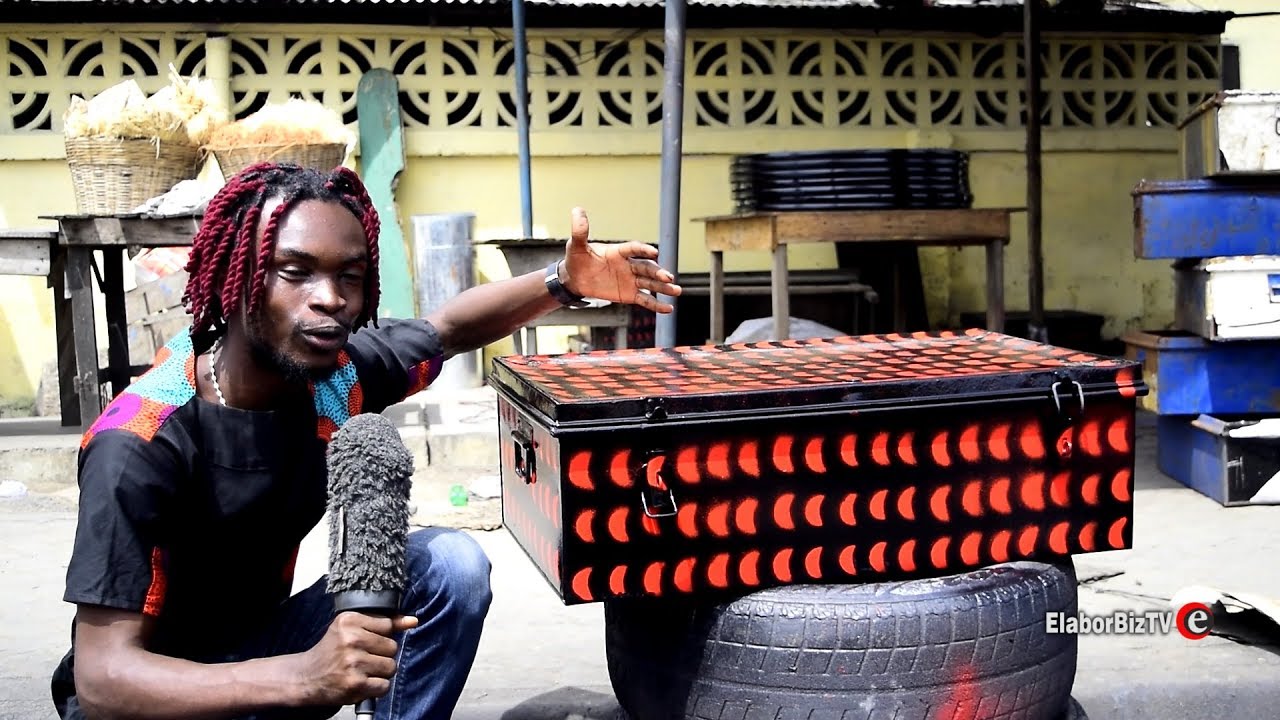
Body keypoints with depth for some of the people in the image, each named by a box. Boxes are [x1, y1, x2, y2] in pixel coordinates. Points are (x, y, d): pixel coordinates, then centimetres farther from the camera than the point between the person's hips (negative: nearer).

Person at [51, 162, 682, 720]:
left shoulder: (335, 374, -11)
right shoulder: (141, 443, -29)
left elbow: (450, 327, 10)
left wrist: (567, 280, -8)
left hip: (258, 646, 6)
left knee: (449, 563, -12)